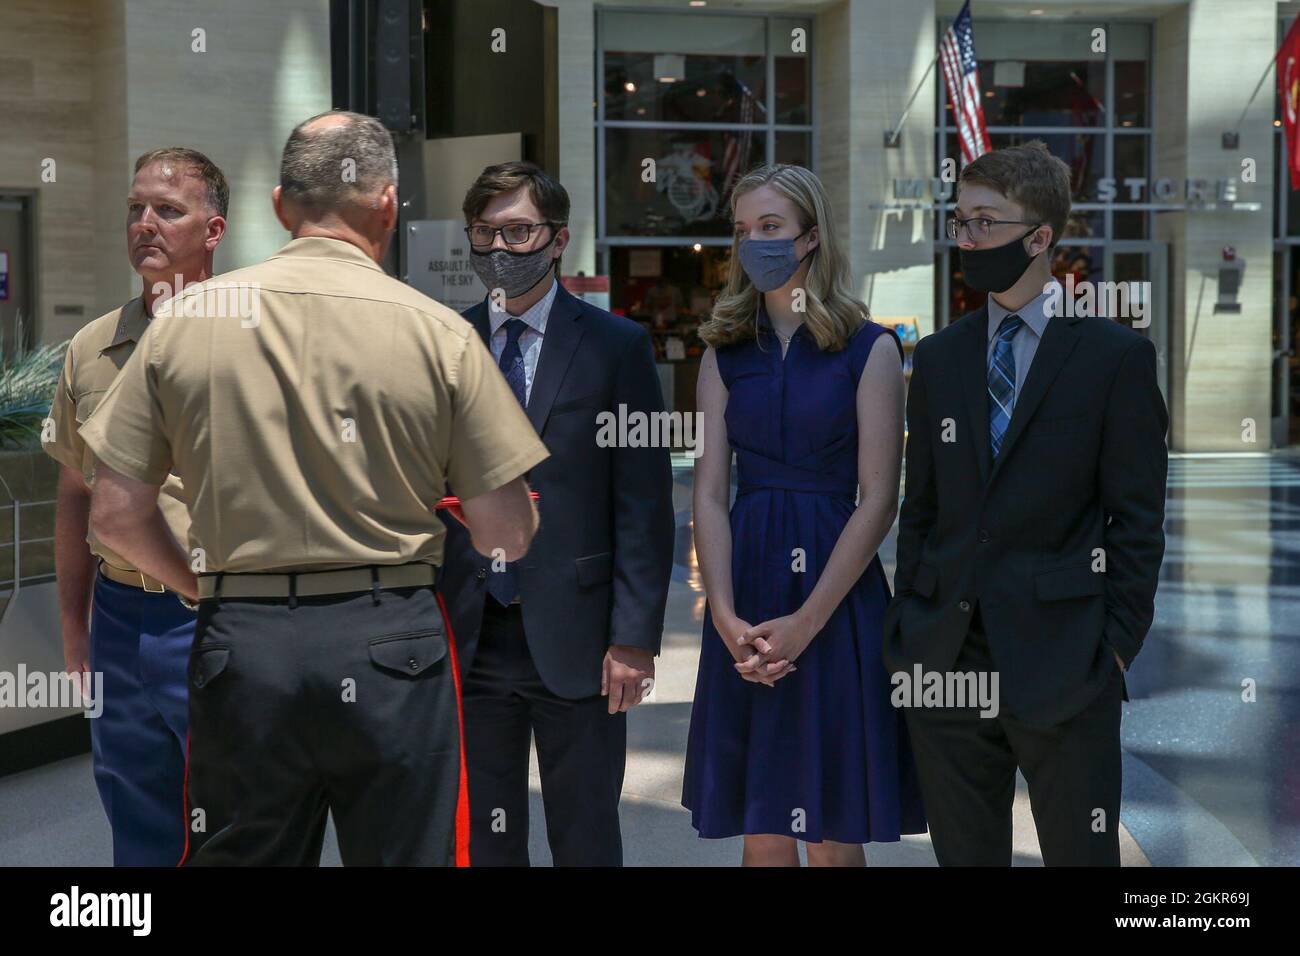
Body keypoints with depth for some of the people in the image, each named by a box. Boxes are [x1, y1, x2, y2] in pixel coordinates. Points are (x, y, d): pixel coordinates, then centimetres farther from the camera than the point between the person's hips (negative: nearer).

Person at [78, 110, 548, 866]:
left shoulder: (189, 318, 1)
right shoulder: (438, 331, -5)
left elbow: (118, 512, 4)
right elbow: (505, 535, -4)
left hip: (241, 640, 2)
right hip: (390, 638, -1)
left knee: (238, 852, 14)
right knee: (405, 851, 11)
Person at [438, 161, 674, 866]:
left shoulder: (616, 346, -1)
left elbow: (644, 505, -4)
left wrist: (634, 637, -9)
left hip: (574, 640, -2)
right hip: (467, 640, 3)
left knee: (586, 842, 8)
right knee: (479, 840, 11)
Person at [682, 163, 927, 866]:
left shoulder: (870, 349, -1)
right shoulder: (726, 354, 10)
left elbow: (878, 499, -7)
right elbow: (709, 494, 2)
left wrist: (807, 620, -14)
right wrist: (726, 617, -12)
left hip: (836, 588, -3)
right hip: (746, 594, 3)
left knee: (833, 834, 2)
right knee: (761, 829, 6)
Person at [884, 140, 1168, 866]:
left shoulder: (1117, 356, -3)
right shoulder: (939, 358, 11)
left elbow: (1137, 519, -4)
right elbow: (921, 507, 12)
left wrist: (1118, 644, -9)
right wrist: (908, 631, 6)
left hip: (1062, 665, -4)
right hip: (947, 660, 4)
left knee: (1080, 851, 5)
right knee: (963, 852, 13)